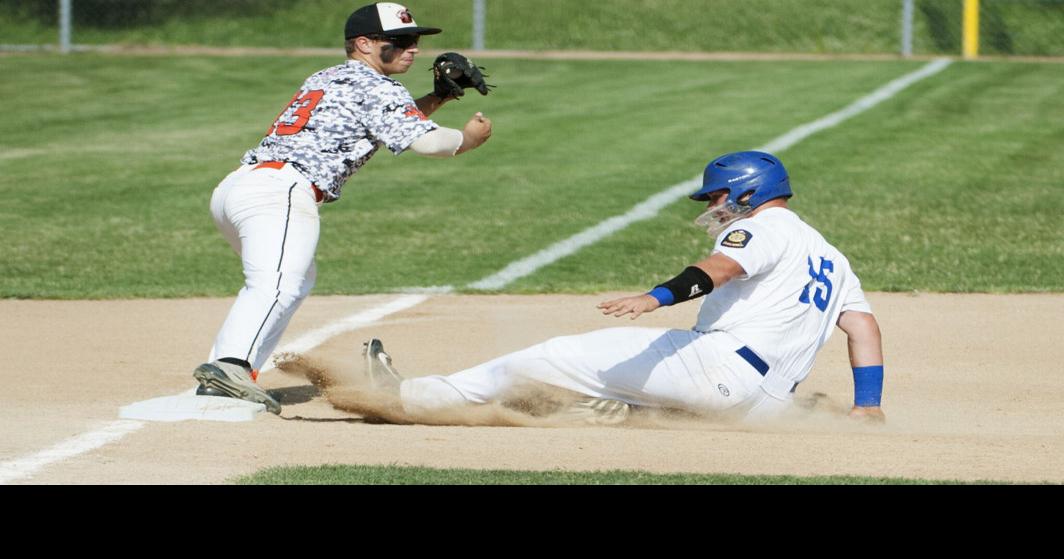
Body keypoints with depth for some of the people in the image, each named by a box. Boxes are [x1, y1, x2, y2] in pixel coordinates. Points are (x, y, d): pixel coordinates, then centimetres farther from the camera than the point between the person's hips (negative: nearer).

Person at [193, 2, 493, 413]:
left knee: (296, 281, 27)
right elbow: (425, 141, -6)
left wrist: (437, 98, 30)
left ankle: (217, 380, 16)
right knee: (278, 285, -27)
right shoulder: (375, 87, 3)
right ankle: (230, 366, -52)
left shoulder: (325, 80, 30)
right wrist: (468, 138, 14)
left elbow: (391, 125, 42)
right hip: (279, 191, -9)